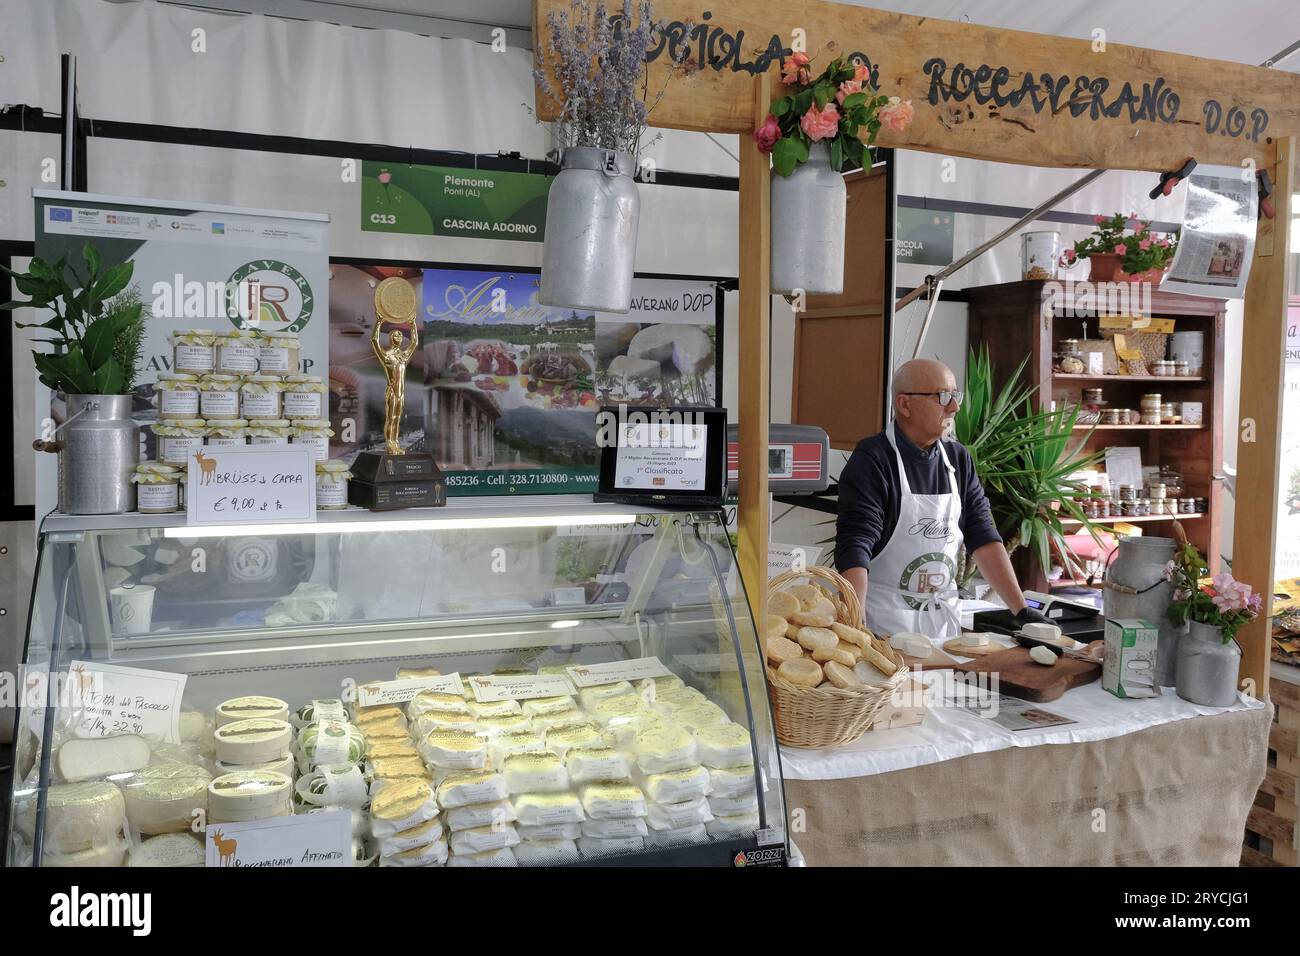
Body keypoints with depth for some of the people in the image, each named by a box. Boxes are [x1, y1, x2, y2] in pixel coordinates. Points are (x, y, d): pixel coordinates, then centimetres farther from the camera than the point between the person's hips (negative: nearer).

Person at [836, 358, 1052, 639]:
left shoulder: (958, 460, 5)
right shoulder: (872, 460, -14)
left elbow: (984, 539, 4)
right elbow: (854, 548, -22)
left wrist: (1022, 611, -3)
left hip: (945, 617, 6)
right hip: (885, 617, -6)